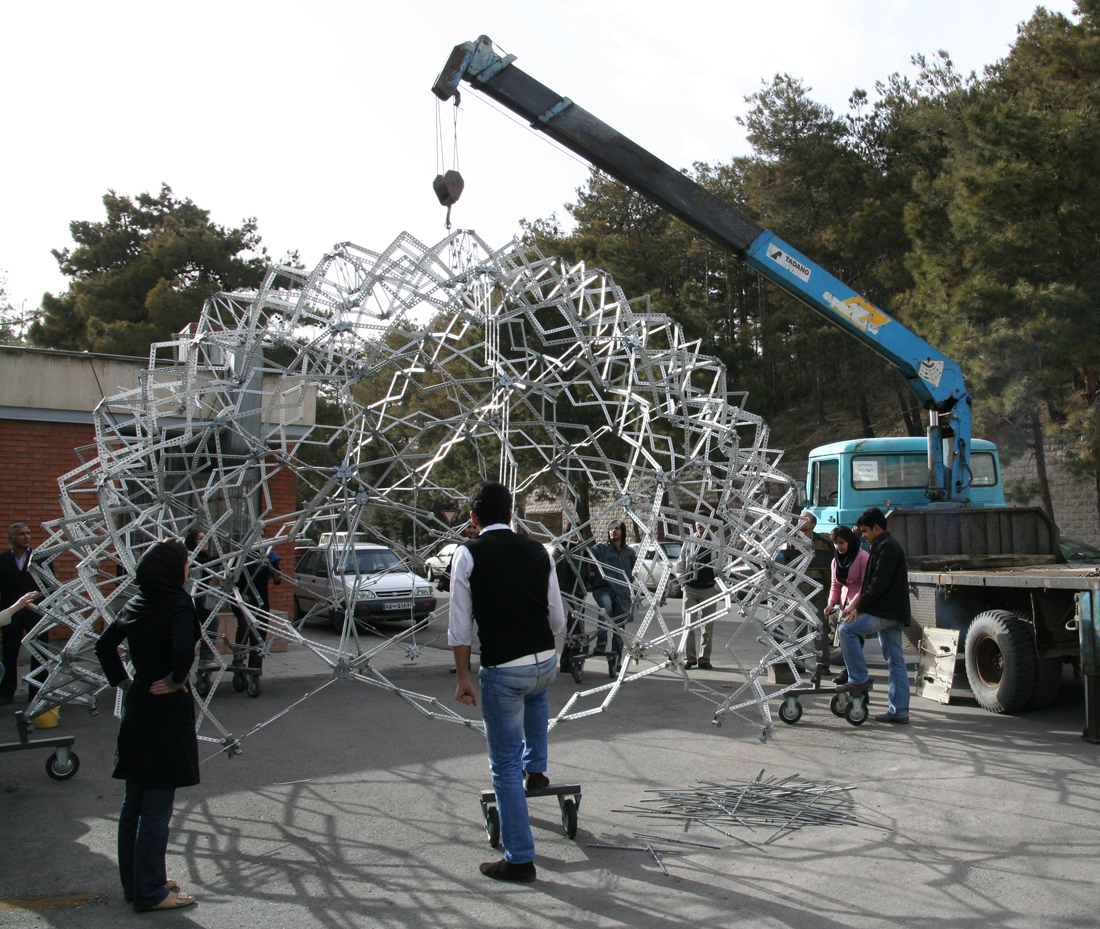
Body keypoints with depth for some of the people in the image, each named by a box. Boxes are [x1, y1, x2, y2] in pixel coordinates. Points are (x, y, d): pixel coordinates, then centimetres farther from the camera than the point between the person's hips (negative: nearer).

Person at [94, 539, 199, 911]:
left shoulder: (137, 605, 6)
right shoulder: (177, 606, -16)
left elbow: (104, 646, 12)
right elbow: (184, 650, -32)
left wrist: (124, 682, 12)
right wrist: (176, 681, -16)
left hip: (136, 706, 8)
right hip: (166, 712, -8)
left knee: (134, 802, 16)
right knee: (157, 806, 0)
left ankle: (134, 881, 28)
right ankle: (150, 892, 8)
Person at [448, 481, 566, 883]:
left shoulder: (469, 555, -6)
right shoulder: (538, 552, 5)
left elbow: (461, 624, -6)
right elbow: (558, 620, 8)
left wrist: (463, 678, 2)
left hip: (502, 671, -4)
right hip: (546, 662, 4)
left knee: (505, 765, 7)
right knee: (536, 694, 41)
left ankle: (520, 859, 14)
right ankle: (536, 771, 43)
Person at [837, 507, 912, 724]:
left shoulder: (886, 547, -10)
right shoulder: (885, 545, 23)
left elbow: (880, 583, -20)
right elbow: (873, 582, 23)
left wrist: (859, 606, -17)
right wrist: (855, 605, 15)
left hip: (885, 612, -10)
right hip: (893, 613, 10)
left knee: (847, 629, -12)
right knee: (896, 662, 8)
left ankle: (859, 678, -7)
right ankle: (900, 711, 9)